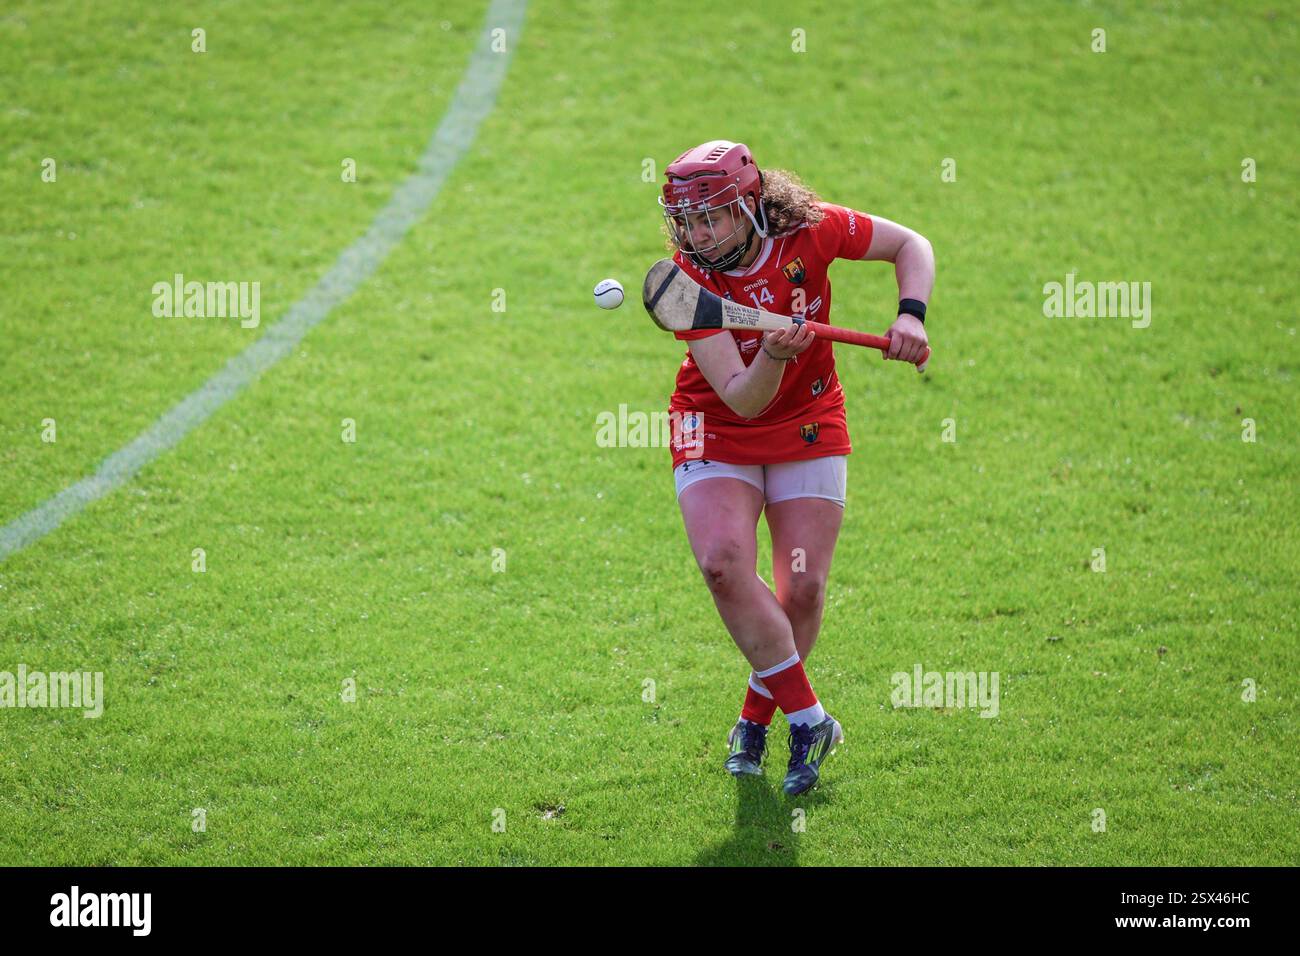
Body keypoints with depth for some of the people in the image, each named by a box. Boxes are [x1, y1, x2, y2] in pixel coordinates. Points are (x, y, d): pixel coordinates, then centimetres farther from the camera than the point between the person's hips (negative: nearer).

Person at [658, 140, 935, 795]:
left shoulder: (810, 232, -18)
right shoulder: (689, 279, -22)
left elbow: (910, 244, -1)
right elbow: (742, 399, -26)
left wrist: (910, 315, -18)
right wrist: (773, 357, -46)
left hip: (808, 429, 2)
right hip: (718, 430, -1)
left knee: (803, 590, -7)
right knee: (723, 562, -25)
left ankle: (755, 719, 18)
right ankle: (808, 720, -13)